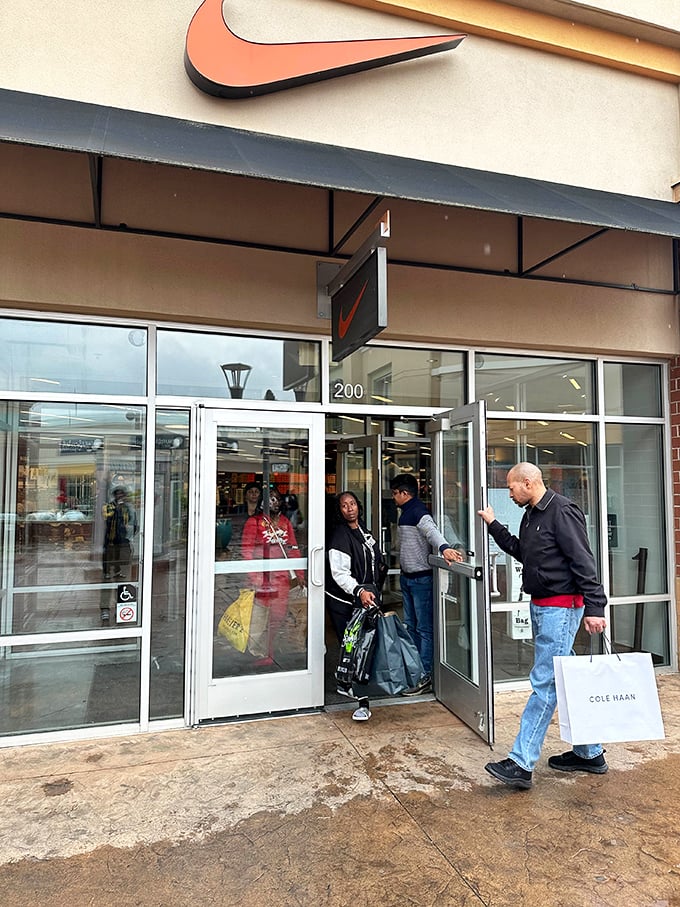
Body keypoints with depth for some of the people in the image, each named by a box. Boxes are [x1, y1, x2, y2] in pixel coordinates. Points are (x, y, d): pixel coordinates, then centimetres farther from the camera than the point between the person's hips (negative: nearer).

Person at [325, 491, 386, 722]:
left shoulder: (362, 529, 9)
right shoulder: (340, 537, -18)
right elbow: (340, 574, -24)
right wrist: (359, 591, -36)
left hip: (364, 598, 9)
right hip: (344, 601, -8)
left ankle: (346, 685, 35)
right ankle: (363, 703, -2)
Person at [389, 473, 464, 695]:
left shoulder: (418, 511, -17)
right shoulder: (406, 512, 15)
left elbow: (431, 531, -37)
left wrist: (444, 547, -55)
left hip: (421, 578, -10)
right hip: (407, 577, 10)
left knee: (424, 628, -4)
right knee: (411, 625, 16)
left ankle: (426, 676, 1)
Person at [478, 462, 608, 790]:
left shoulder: (562, 512, -15)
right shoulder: (531, 515, 13)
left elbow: (584, 562, -20)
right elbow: (520, 551, 25)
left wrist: (594, 608, -23)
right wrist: (493, 525, 21)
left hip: (561, 608, -10)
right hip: (540, 606, 10)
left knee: (544, 683, -7)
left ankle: (521, 764, -3)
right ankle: (590, 753, 30)